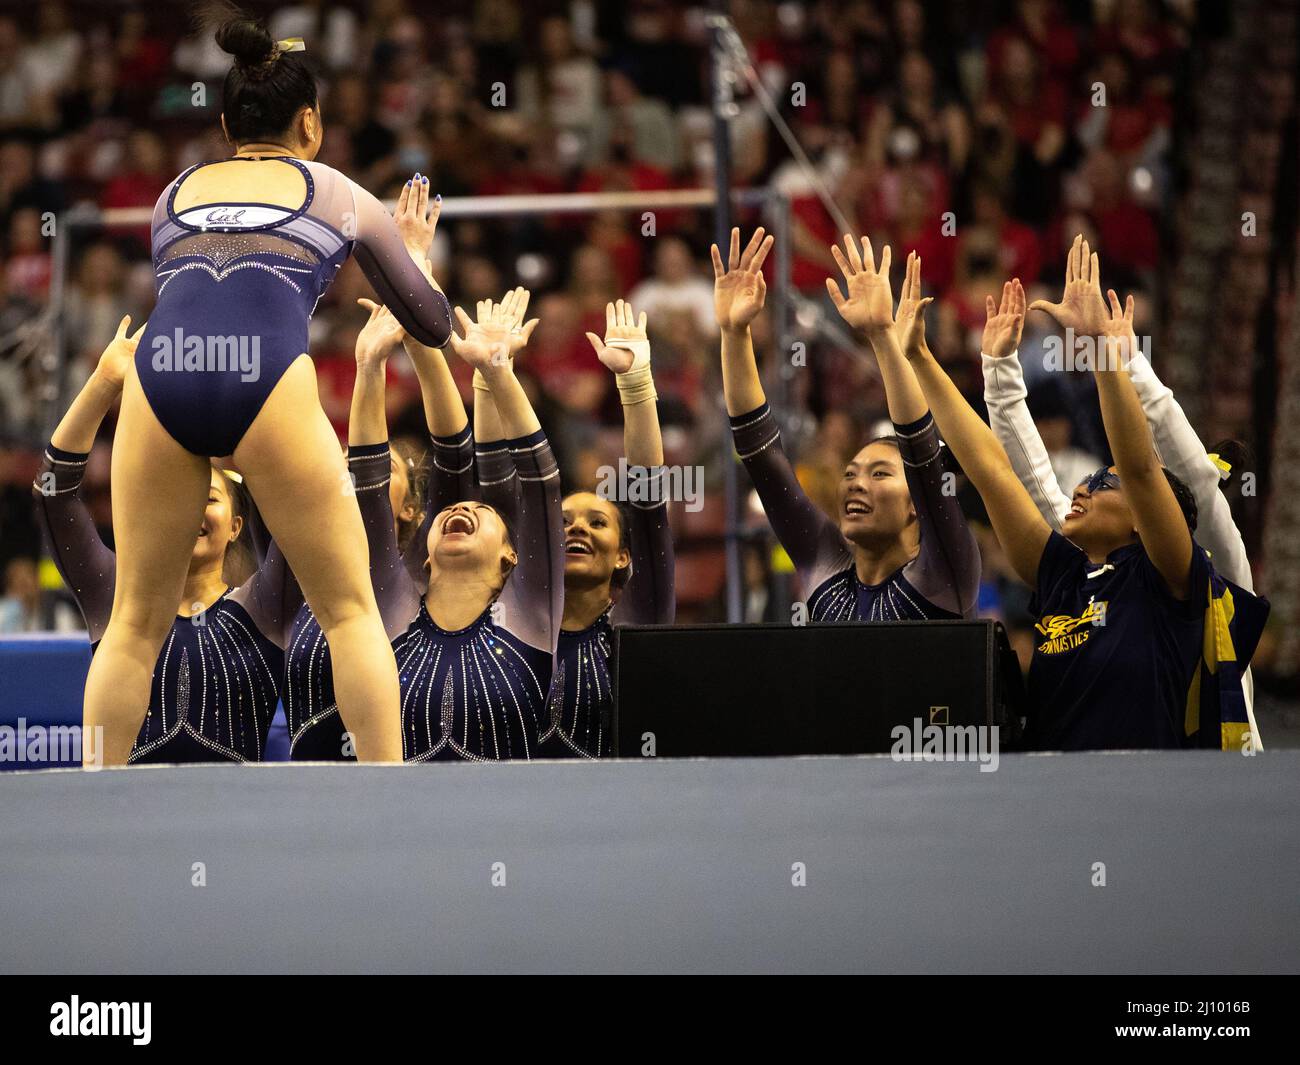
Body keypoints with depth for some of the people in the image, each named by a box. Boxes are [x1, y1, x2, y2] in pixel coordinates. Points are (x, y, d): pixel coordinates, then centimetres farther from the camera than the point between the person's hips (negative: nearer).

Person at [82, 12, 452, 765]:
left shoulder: (175, 194, 30)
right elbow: (434, 325, 34)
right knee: (349, 609, 9)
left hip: (161, 373, 2)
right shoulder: (340, 195, 26)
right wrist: (416, 251, 55)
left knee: (137, 621, 13)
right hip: (266, 377, -2)